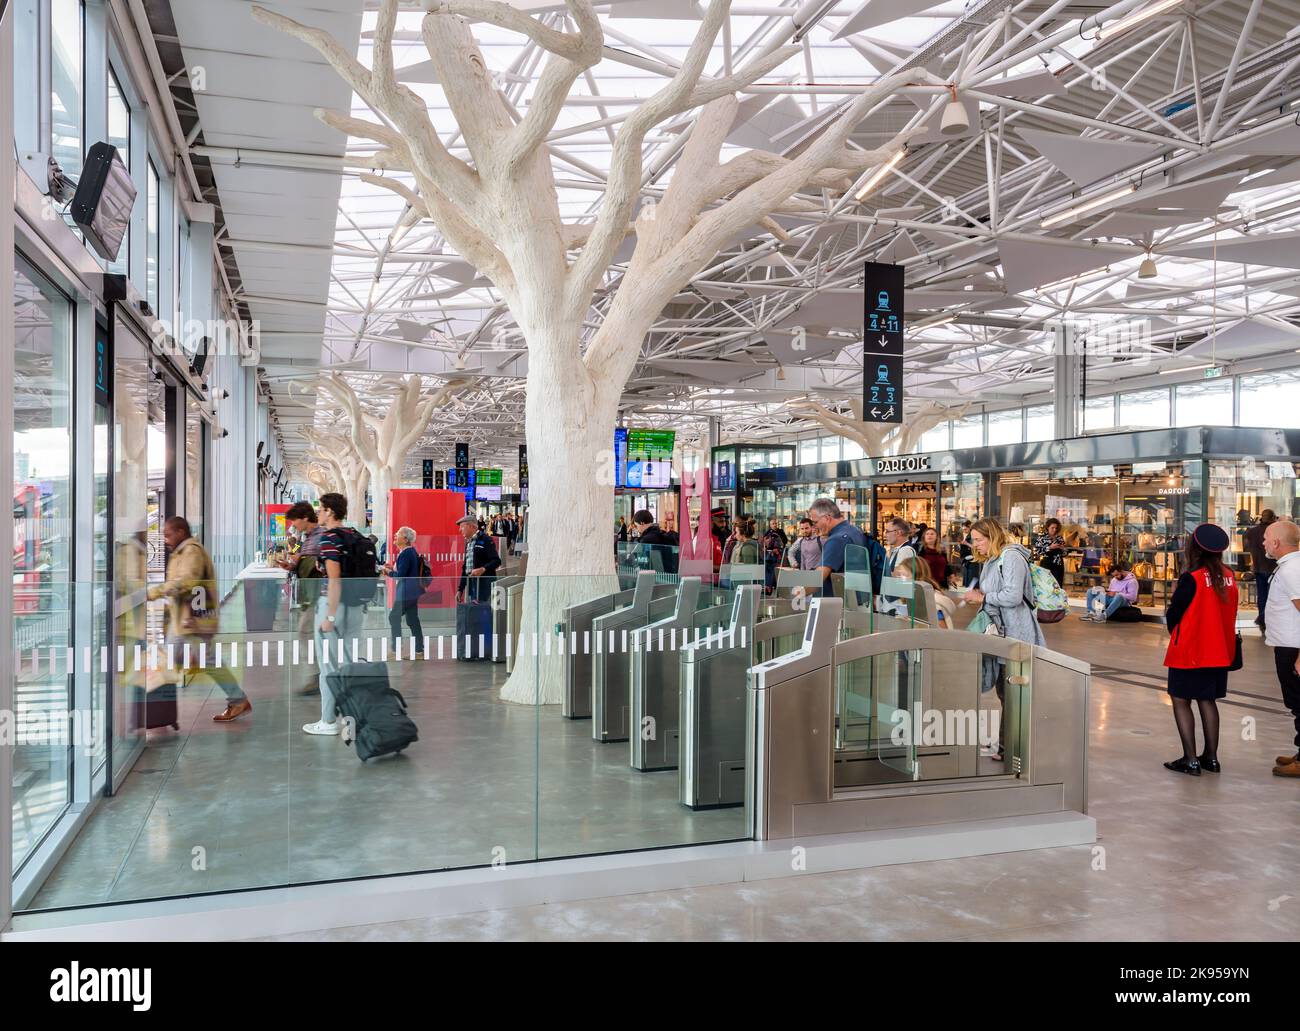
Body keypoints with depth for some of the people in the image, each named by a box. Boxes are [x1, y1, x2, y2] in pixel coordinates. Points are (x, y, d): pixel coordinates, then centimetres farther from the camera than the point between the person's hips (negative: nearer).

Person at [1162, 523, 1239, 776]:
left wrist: (1175, 633, 8)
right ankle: (1211, 757, 17)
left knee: (1181, 700, 2)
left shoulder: (1191, 578, -17)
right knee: (1208, 700, 15)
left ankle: (1190, 759, -1)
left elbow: (1172, 615, -10)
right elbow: (1229, 612, 10)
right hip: (1219, 651, 6)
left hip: (1189, 652, -6)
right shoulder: (1229, 576, 1)